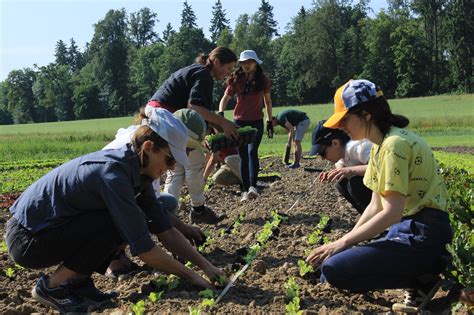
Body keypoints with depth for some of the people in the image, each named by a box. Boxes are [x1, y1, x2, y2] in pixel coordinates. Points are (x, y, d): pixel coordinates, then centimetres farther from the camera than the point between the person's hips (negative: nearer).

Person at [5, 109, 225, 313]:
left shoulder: (138, 171, 0)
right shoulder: (114, 173, -28)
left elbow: (165, 230, 4)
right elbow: (143, 249, -27)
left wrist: (205, 265, -2)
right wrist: (190, 276, -16)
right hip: (27, 240, -9)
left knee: (132, 223, 0)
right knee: (122, 224, -22)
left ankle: (77, 281, 6)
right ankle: (52, 286, -8)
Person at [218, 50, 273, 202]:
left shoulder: (263, 79, -1)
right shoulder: (236, 79, -3)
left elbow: (267, 101, 9)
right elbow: (225, 98, -5)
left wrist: (270, 121, 8)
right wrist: (220, 113, -23)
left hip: (256, 121, -1)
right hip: (239, 121, 1)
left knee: (252, 151, -20)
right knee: (243, 156, 2)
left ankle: (253, 186, -26)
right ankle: (245, 190, 6)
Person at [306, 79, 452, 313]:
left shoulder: (394, 144, -18)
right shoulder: (379, 145, 12)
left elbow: (391, 213, -23)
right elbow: (376, 206, 13)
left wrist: (342, 244, -19)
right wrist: (344, 242, 5)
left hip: (422, 234, -10)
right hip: (406, 226, 10)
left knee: (334, 269, -19)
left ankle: (421, 278, -5)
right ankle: (423, 268, 8)